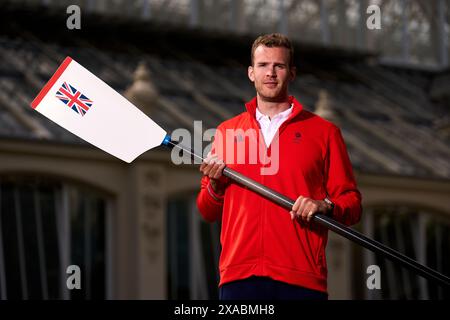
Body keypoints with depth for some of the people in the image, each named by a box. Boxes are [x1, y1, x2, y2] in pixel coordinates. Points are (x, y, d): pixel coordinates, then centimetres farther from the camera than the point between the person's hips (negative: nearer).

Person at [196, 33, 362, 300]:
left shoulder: (324, 131, 9)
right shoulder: (226, 132, 15)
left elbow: (352, 205, 6)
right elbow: (208, 213, 18)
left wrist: (325, 206, -13)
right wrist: (215, 185, -1)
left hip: (302, 278, -1)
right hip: (238, 276, 2)